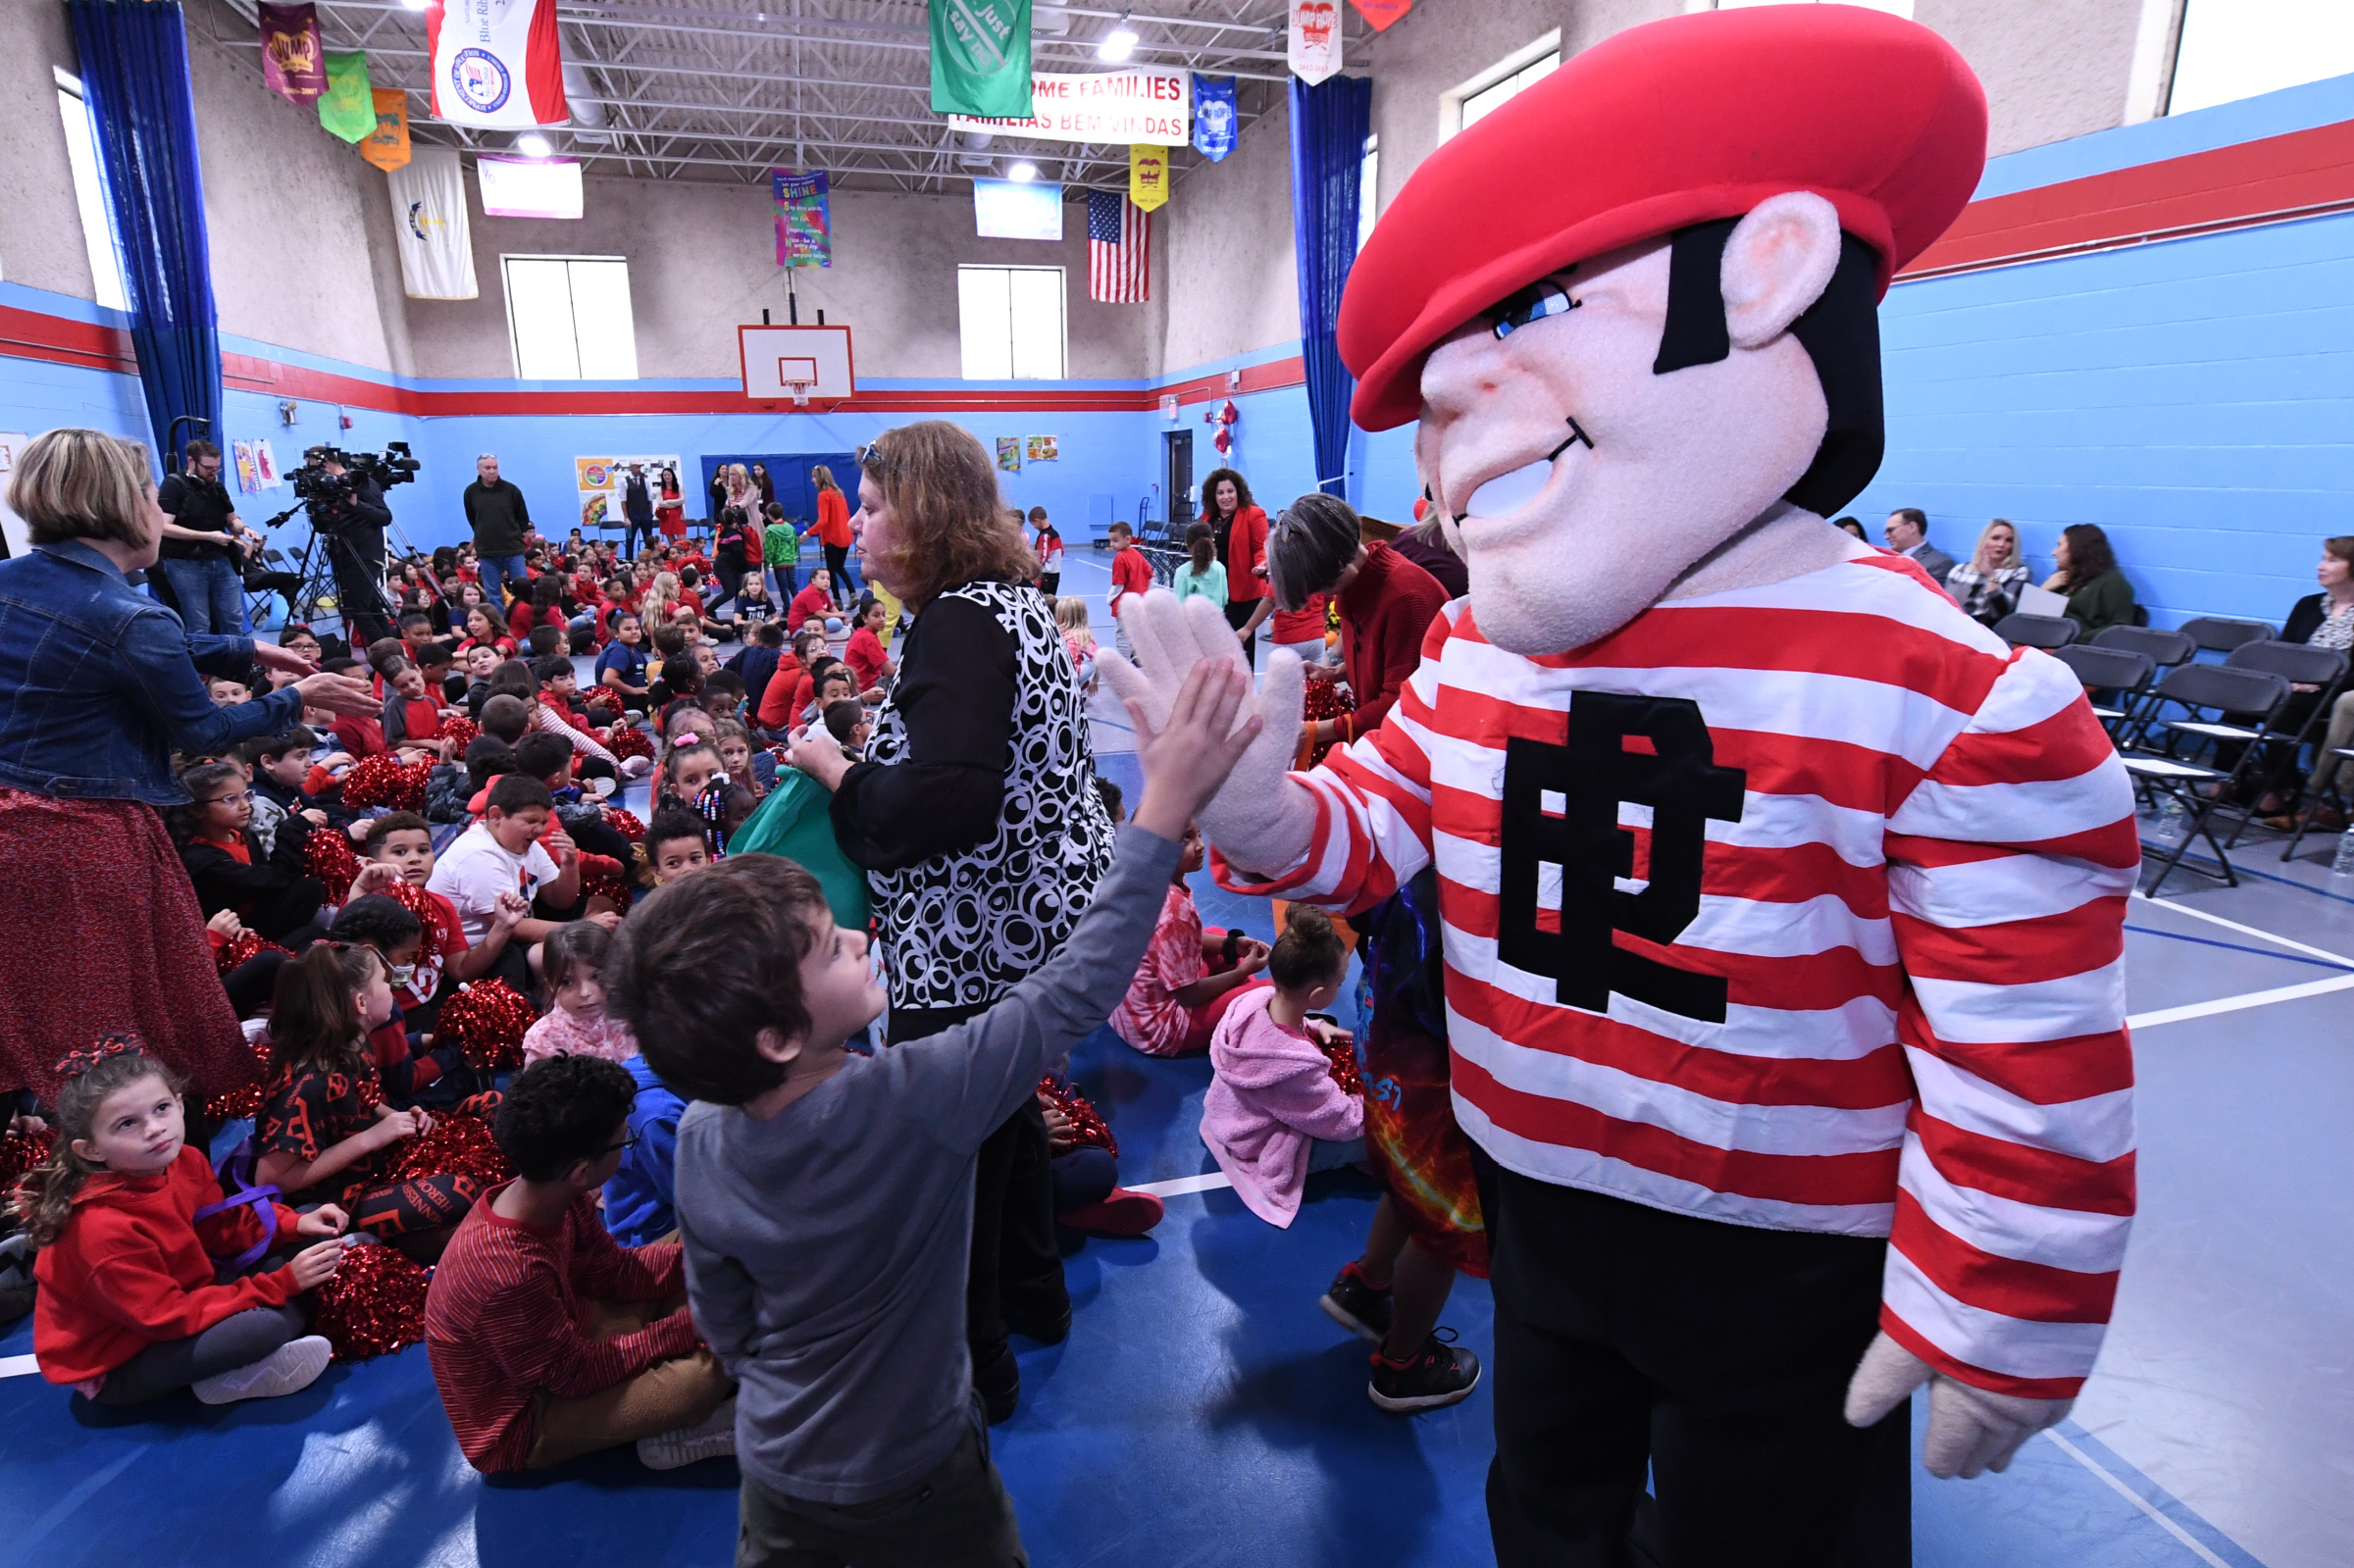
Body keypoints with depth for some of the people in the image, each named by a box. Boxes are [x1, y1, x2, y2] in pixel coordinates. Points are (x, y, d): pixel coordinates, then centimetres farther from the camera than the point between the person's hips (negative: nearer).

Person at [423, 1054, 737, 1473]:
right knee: (704, 1370, -27)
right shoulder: (511, 1276, -38)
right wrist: (688, 1326, -19)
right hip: (523, 1422, -8)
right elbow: (581, 1373, -24)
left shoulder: (555, 1199, -15)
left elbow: (612, 1270, -1)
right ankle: (668, 1430, 3)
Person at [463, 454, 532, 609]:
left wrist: (513, 536, 5)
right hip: (486, 551, 1)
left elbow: (523, 518, 6)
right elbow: (472, 520, 15)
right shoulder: (470, 492, 1)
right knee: (493, 593, 5)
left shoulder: (511, 489, -3)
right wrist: (484, 536, 11)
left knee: (523, 590, 0)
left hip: (513, 549, -1)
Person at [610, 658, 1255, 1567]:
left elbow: (723, 1322, -4)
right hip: (911, 1490, -4)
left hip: (774, 1469, 5)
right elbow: (1074, 993, -36)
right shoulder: (907, 1105, -38)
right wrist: (1168, 802, -36)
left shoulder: (699, 1141, -18)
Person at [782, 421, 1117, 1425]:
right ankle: (1033, 1295, 48)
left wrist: (837, 770, -16)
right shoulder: (1012, 603, 10)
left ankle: (972, 1370, 28)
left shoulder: (958, 624, -21)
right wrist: (870, 759, 10)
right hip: (1029, 923, 10)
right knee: (1003, 1112, 27)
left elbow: (944, 804, -31)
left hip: (972, 947, -10)